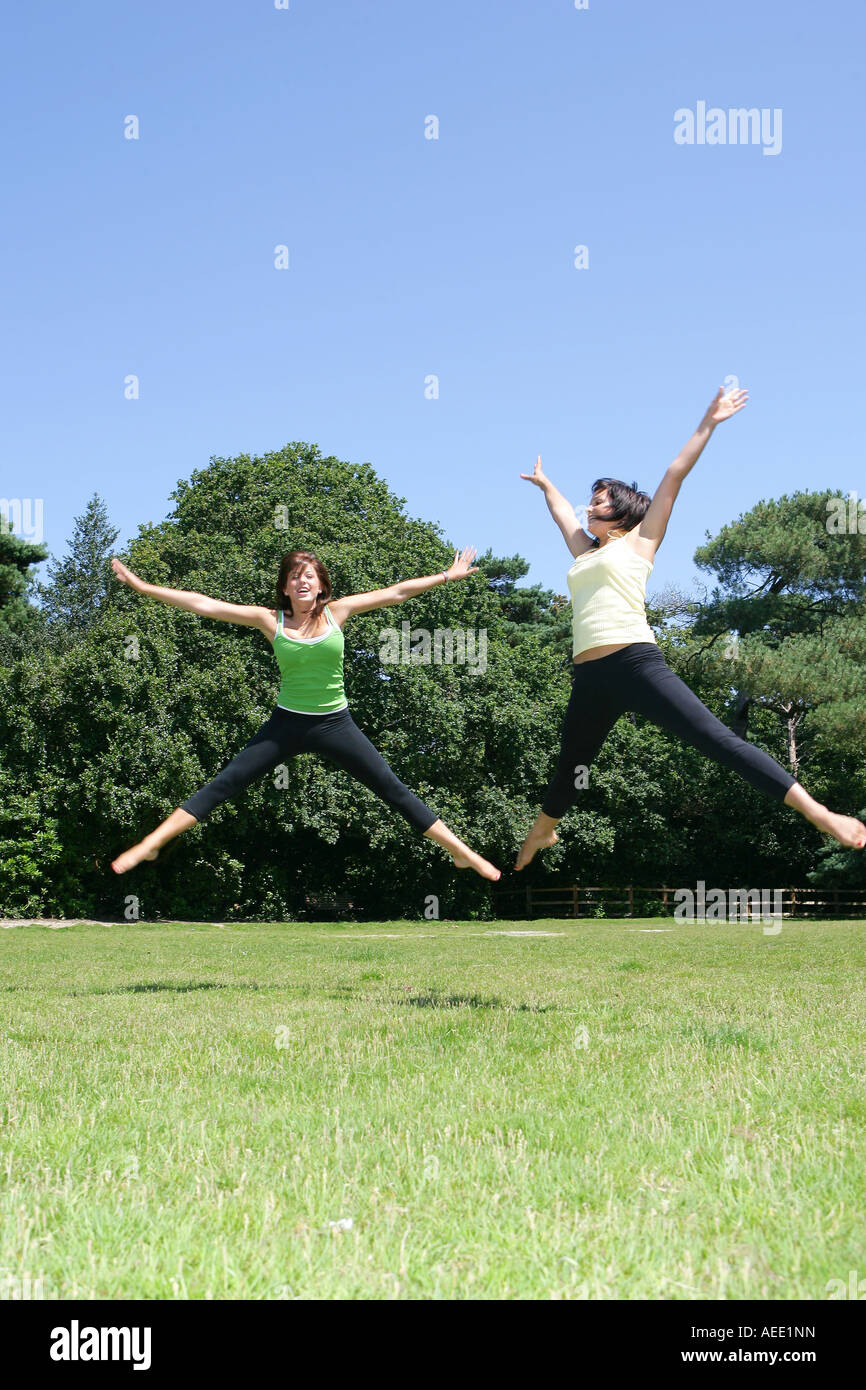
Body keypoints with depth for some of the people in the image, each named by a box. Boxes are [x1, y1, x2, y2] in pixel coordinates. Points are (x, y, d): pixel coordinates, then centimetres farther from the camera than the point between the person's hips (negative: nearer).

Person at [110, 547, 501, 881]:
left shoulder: (335, 612, -3)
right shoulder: (271, 620, -5)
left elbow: (395, 593, 2)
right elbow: (204, 604, -7)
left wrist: (448, 576, 6)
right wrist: (143, 587, -10)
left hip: (335, 724, 0)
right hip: (287, 723, 0)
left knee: (393, 790, 1)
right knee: (223, 784, -6)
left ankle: (461, 852, 9)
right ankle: (151, 845, -2)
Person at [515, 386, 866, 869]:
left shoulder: (638, 540, 10)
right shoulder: (585, 552, 25)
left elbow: (675, 476, 8)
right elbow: (563, 513, 43)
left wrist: (709, 423, 8)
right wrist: (545, 483, 58)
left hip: (636, 662, -6)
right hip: (589, 678, 7)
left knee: (720, 741, -14)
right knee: (570, 769, 21)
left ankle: (820, 814, -19)